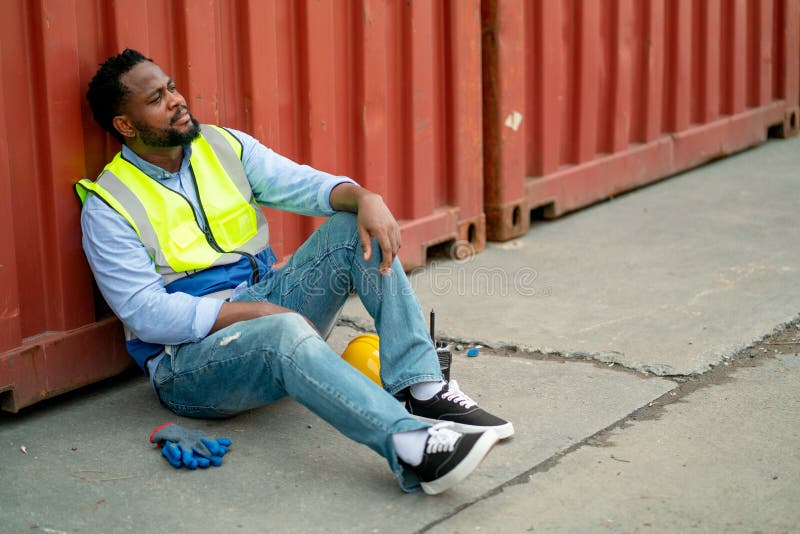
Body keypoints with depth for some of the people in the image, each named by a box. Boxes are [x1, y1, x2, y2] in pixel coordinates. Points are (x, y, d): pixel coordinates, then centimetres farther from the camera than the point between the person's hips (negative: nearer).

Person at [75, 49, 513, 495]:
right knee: (285, 332, -38)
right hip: (189, 354, -6)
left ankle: (420, 388, -24)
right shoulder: (108, 208, -8)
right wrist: (255, 310, -22)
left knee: (354, 228, -12)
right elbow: (148, 314, -15)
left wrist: (364, 198, -24)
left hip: (263, 304, 6)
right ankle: (411, 448, -54)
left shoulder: (223, 146, 9)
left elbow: (301, 184, -2)